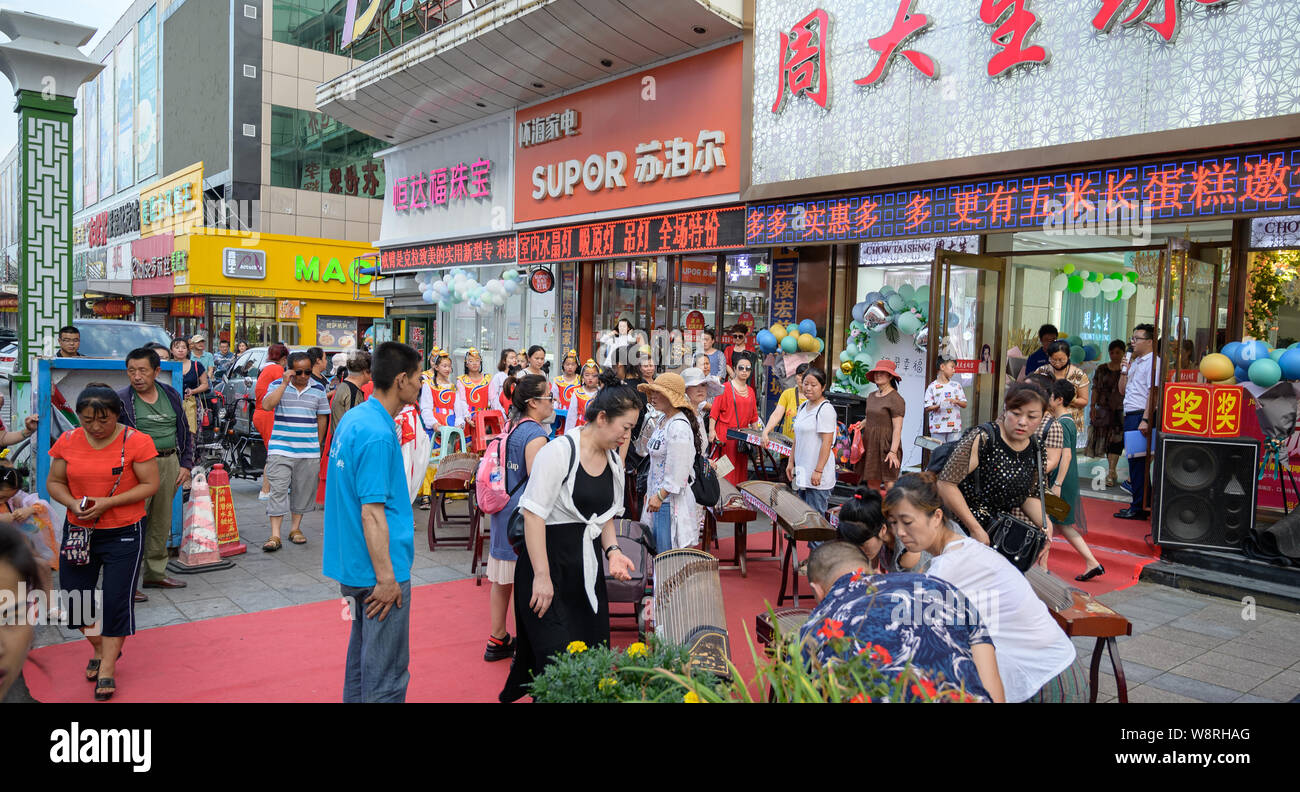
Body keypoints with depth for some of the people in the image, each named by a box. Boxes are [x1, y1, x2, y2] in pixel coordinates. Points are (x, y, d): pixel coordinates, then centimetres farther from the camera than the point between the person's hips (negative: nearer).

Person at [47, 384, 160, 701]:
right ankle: (99, 648, 36)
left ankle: (107, 668, 14)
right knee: (73, 595, 9)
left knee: (116, 599, -2)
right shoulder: (68, 441, -1)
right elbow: (54, 481, 6)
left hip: (123, 534, -4)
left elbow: (150, 484, -11)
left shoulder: (136, 441, -12)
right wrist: (72, 503, -15)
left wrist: (107, 503, -22)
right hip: (78, 530, 4)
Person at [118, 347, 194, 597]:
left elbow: (185, 431, 17)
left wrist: (185, 464, 10)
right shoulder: (121, 400, -3)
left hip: (170, 462, 5)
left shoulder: (171, 396, 11)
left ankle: (155, 572, 26)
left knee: (162, 522, 13)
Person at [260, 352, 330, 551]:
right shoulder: (278, 385, 2)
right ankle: (275, 535, -5)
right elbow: (267, 405, -17)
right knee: (278, 490, -6)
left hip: (309, 452, 2)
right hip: (281, 450, -2)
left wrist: (318, 445, 12)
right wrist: (285, 383, -18)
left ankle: (296, 529, 22)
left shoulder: (318, 389, 6)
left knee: (303, 491, 8)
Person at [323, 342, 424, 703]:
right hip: (378, 569, -10)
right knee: (386, 676, 1)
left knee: (362, 657, 22)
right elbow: (372, 514, -24)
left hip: (352, 564, 10)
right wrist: (386, 579, -20)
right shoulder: (378, 434, -22)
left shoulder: (352, 418, 7)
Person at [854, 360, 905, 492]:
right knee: (871, 481, 9)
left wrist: (893, 451, -21)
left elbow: (897, 428, -14)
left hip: (886, 444, -8)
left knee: (889, 482, -9)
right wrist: (862, 423, 9)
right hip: (870, 443, 8)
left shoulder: (895, 399, -11)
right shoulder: (871, 396, 14)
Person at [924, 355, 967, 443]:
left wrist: (956, 401, -10)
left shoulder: (956, 385, 11)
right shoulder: (932, 387, 1)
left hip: (954, 427, 2)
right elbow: (927, 408, -2)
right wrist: (939, 406, -20)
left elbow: (964, 404, 11)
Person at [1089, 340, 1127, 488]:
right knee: (1106, 438, 6)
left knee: (1116, 439, -10)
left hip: (1121, 410, -3)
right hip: (1104, 409, 3)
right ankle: (1113, 471, 22)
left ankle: (1111, 473, -11)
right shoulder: (1102, 369, 8)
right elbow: (1096, 389, 7)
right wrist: (1093, 406, 1)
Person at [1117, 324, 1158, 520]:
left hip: (1141, 416, -9)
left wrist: (1145, 419, -23)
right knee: (1135, 461, 11)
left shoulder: (1153, 362, -9)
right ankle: (1141, 505, 18)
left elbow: (1153, 392, -17)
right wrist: (1124, 370, 7)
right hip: (1130, 416, 9)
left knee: (1137, 461, -8)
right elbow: (1122, 390, 23)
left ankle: (1138, 508, -4)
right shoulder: (1135, 362, 20)